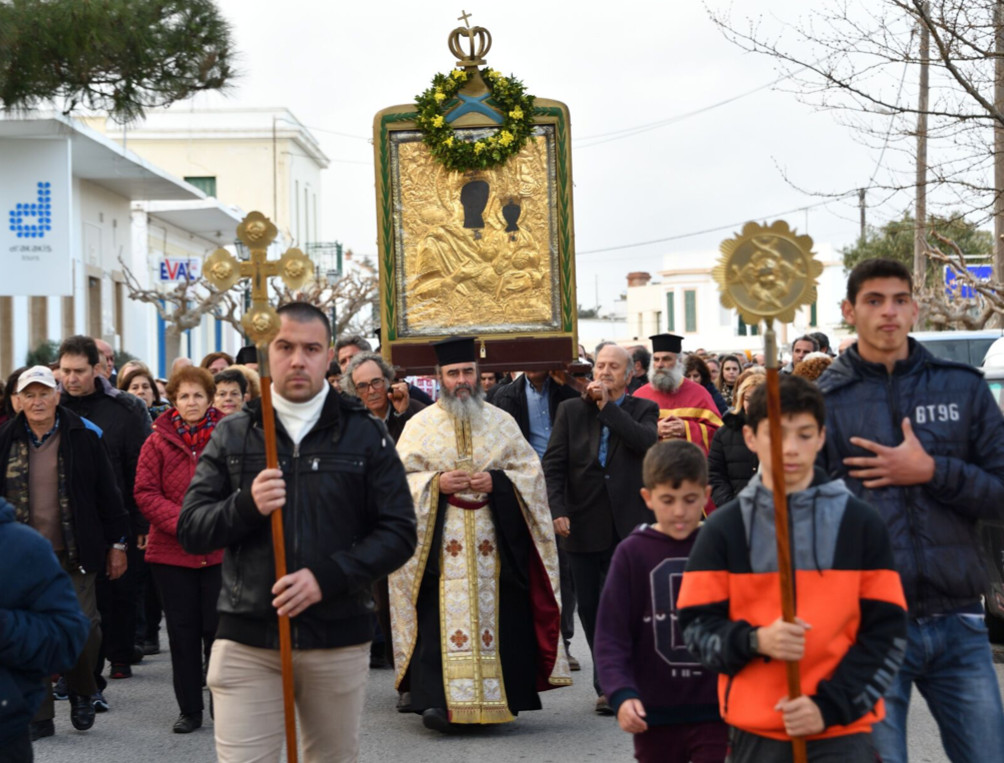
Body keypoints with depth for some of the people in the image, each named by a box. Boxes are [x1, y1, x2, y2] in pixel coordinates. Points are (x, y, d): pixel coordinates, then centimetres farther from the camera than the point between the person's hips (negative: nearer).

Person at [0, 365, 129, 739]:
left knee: (83, 626, -7)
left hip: (73, 554, -2)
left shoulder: (84, 436, 0)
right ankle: (39, 716, 12)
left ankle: (82, 692, 22)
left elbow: (108, 493, 4)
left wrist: (116, 543, 4)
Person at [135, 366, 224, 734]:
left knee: (219, 630, 2)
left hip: (221, 550, -1)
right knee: (182, 633, 8)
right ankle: (190, 710, 17)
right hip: (171, 552, 1)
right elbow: (145, 493, -1)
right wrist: (182, 522, -13)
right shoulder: (158, 441, 3)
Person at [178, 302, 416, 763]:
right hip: (247, 641, 0)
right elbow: (190, 530, 5)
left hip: (339, 639, 0)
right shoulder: (232, 435, 8)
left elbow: (399, 532, 0)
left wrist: (328, 577, -14)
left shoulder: (365, 435, 5)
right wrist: (246, 505, -16)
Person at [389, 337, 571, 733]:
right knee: (442, 616, -11)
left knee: (497, 615, -2)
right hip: (440, 540, -2)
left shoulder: (501, 422, 12)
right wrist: (436, 483, -12)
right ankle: (437, 699, -15)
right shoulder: (420, 425, 8)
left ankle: (500, 697, 6)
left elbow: (530, 469, 10)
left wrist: (496, 481, -8)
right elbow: (400, 479, 5)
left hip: (495, 541, 2)